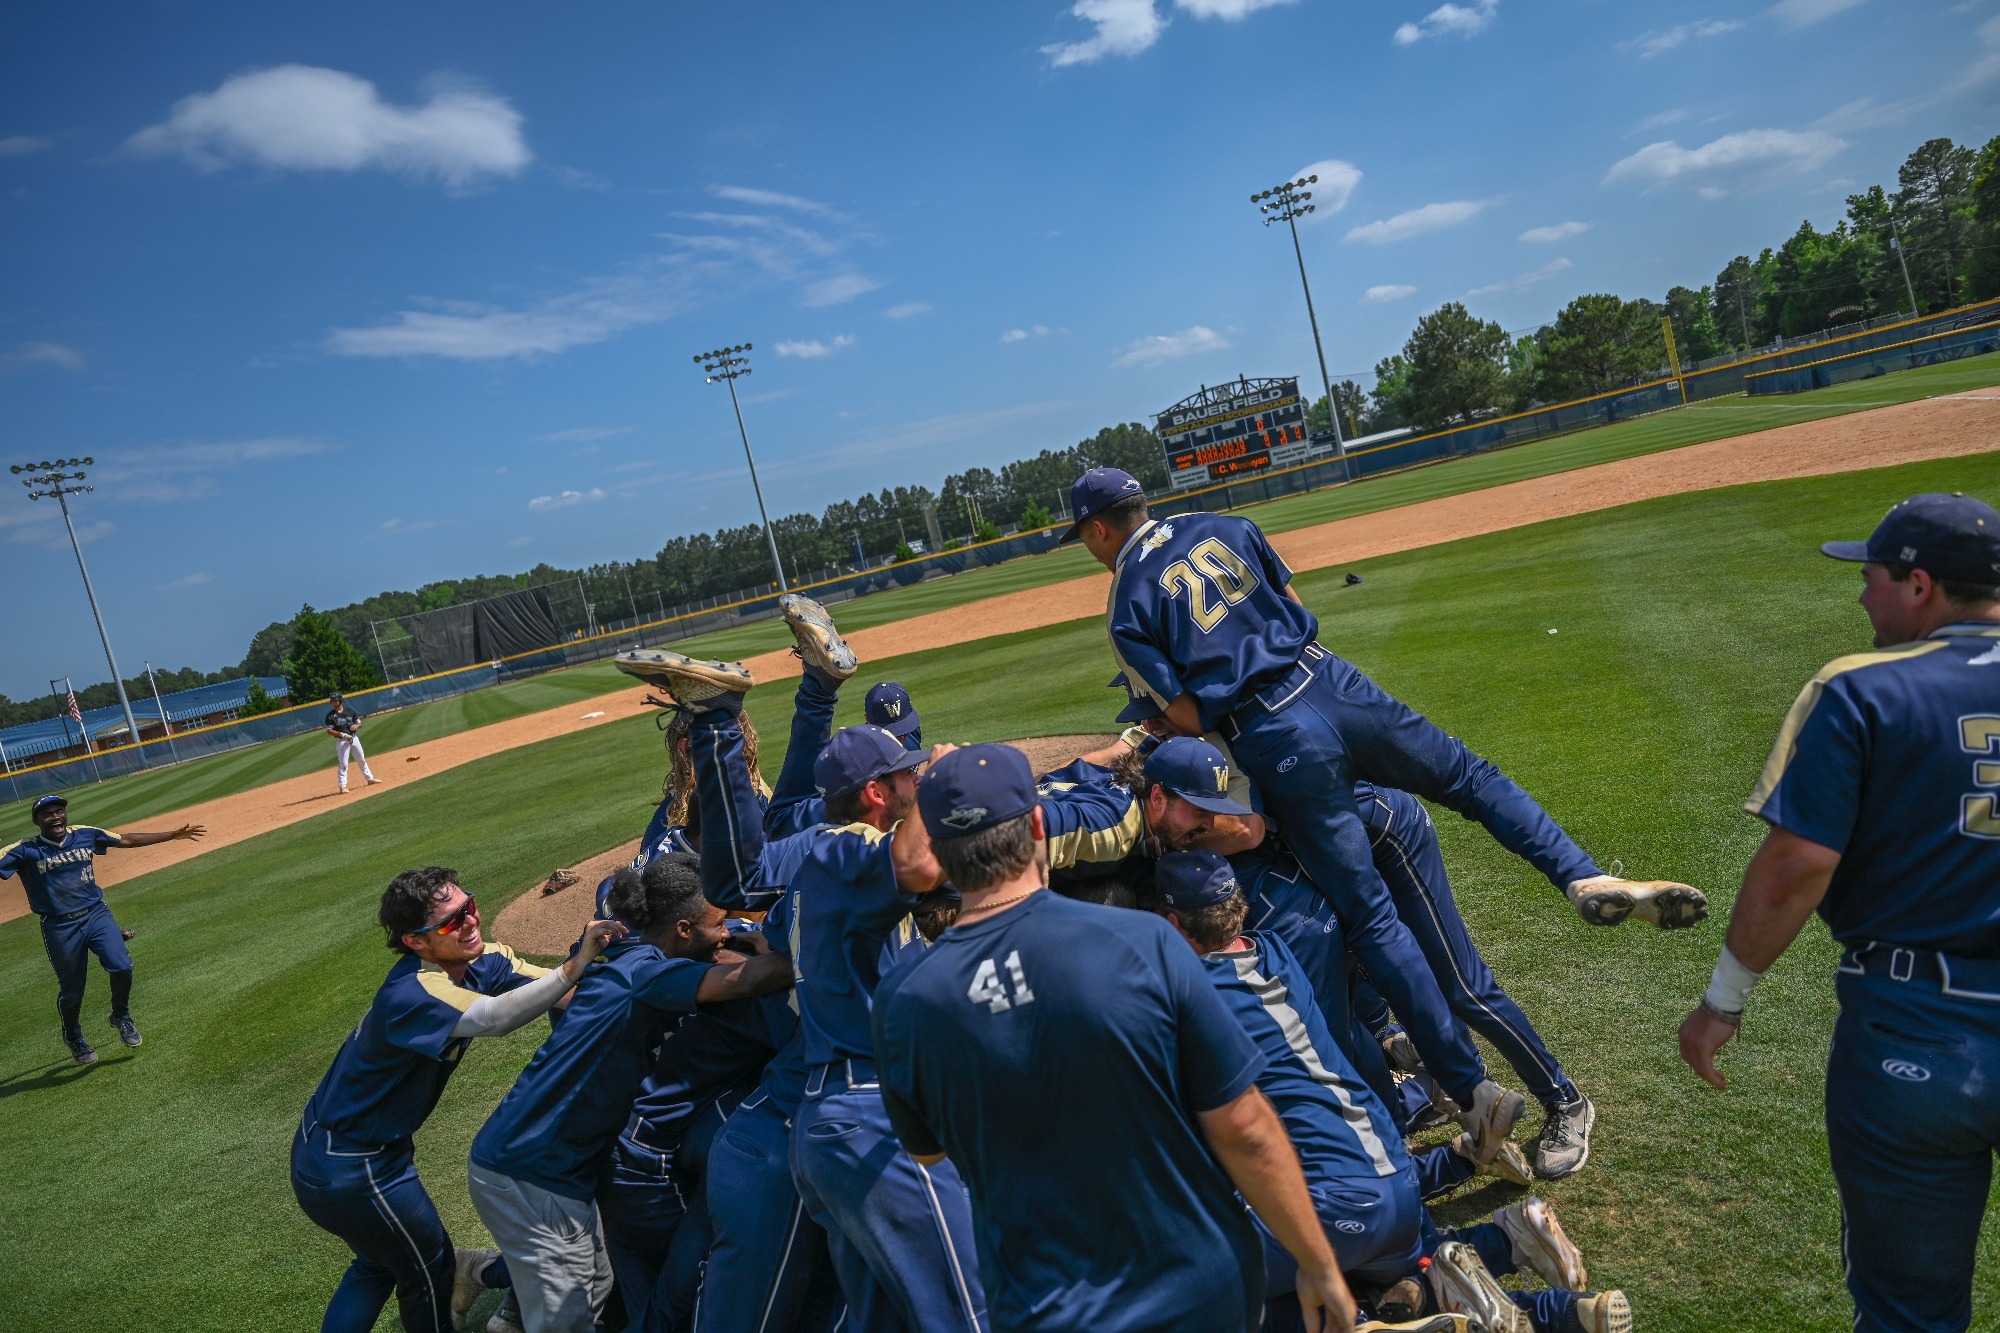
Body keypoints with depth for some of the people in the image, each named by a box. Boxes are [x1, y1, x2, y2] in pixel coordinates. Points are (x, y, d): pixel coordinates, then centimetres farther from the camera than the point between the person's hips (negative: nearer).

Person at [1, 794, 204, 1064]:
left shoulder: (85, 835, 5)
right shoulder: (25, 850, -4)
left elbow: (127, 840, 14)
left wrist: (173, 834, 16)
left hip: (96, 914, 2)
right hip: (59, 927, -2)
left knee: (121, 966, -16)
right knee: (71, 990, 7)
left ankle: (121, 1017, 13)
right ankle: (73, 1038, 36)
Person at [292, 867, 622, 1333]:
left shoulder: (482, 960, -9)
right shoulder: (412, 992, -34)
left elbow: (562, 991, -14)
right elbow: (494, 1018, -52)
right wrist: (576, 966, -58)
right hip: (349, 1171, -8)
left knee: (378, 1264, 29)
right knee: (431, 1269, 13)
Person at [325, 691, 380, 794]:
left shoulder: (350, 711, 6)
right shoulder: (330, 715, -5)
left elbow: (360, 723, 11)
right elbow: (329, 731, -9)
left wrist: (356, 726, -12)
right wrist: (342, 734, -21)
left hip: (354, 738, 4)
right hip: (341, 741, -4)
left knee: (362, 760, 15)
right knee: (343, 764, -8)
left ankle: (370, 778, 27)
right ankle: (342, 787, -7)